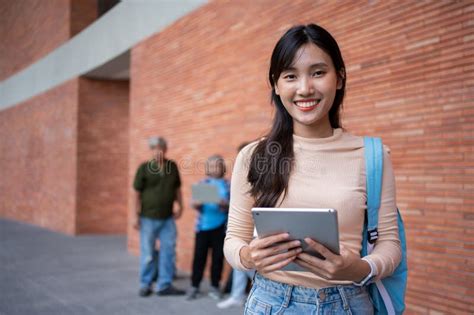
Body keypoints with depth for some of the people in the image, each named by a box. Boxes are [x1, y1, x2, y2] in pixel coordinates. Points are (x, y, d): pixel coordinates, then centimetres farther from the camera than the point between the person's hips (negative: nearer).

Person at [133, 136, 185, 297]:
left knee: (168, 252, 5)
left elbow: (177, 188, 13)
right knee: (148, 253, 5)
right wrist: (137, 216, -8)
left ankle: (164, 285, 16)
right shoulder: (144, 168, -7)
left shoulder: (172, 166, 3)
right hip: (149, 217, -3)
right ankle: (145, 285, 20)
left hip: (168, 218, 4)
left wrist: (180, 206, 4)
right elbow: (137, 193, -6)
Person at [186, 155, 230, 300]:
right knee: (199, 255, 2)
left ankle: (215, 286, 18)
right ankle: (194, 286, 13)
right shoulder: (202, 183, 4)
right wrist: (196, 204, -19)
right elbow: (195, 204, 3)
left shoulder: (228, 185, 3)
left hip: (220, 226, 0)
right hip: (203, 225, 0)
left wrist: (225, 204, -20)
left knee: (218, 256, 6)